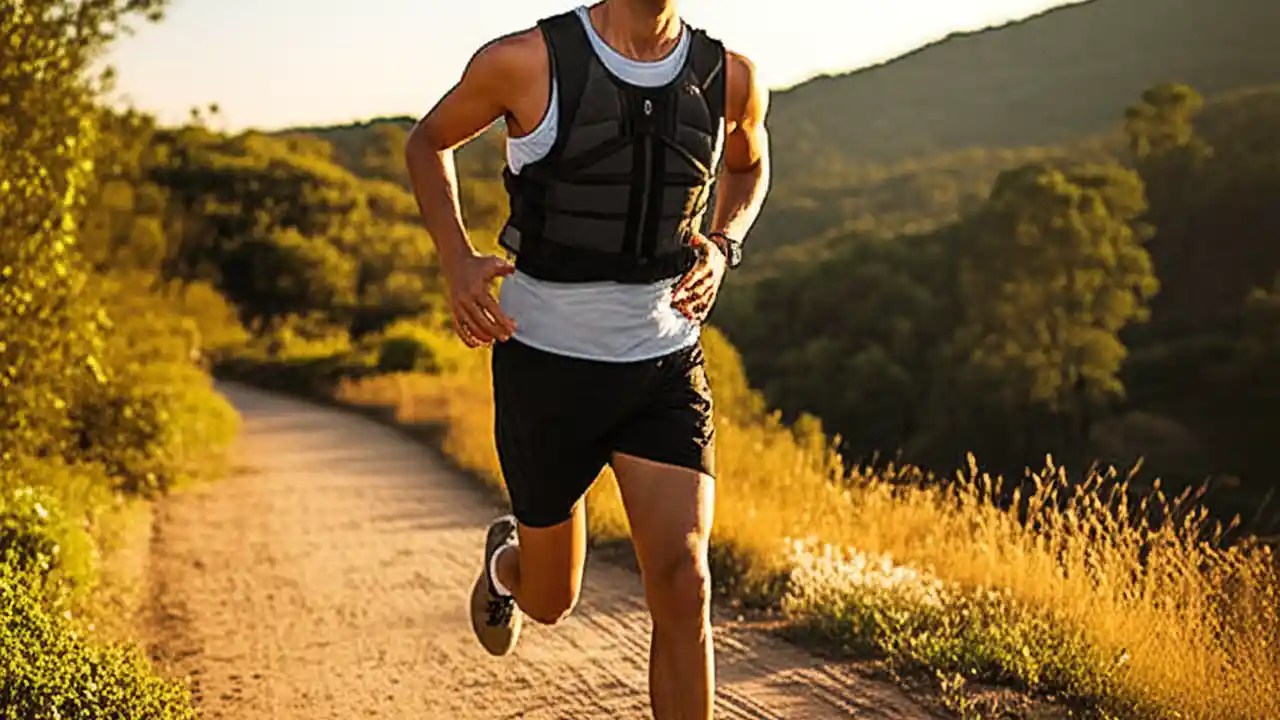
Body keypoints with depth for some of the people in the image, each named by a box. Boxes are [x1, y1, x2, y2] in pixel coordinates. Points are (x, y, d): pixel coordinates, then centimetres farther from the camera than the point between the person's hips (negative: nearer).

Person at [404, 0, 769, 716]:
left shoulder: (731, 79, -5)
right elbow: (428, 142, 4)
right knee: (552, 601, 15)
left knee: (683, 586, -16)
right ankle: (507, 561, 54)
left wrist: (723, 248, -2)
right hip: (546, 361, -1)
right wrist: (458, 262, -11)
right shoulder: (526, 62, -14)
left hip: (666, 364, 2)